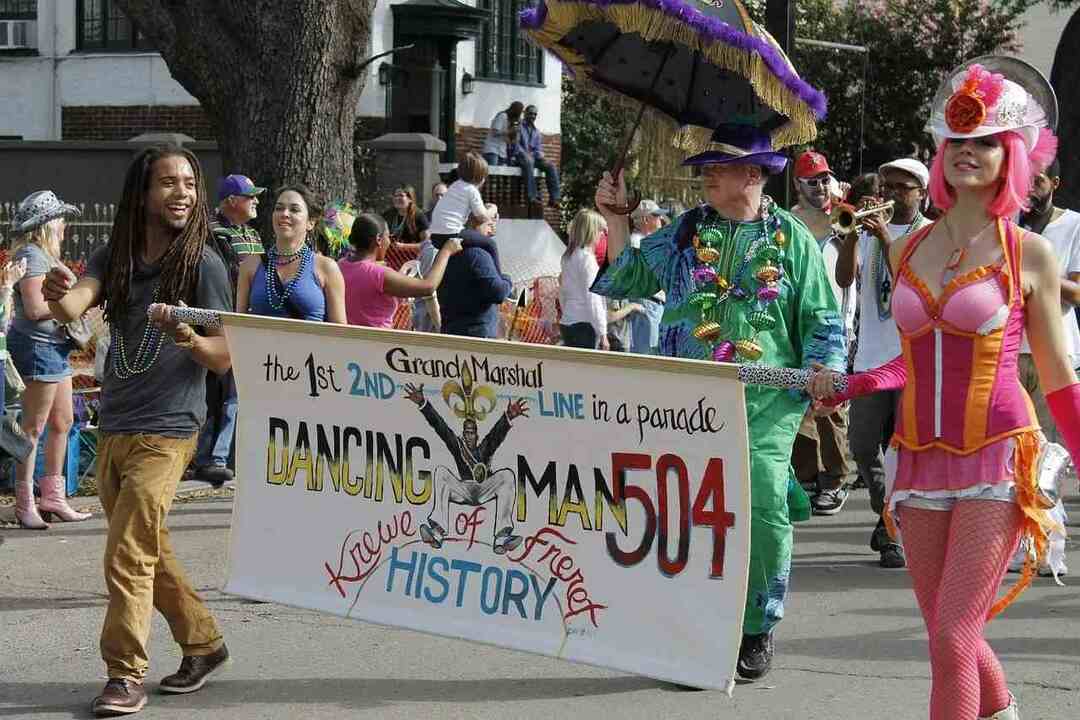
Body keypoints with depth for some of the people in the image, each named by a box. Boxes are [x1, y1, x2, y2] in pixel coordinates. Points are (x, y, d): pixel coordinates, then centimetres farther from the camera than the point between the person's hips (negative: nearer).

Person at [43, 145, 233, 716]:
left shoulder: (203, 263, -8)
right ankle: (204, 644, 30)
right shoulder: (115, 256, 4)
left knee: (128, 556, -12)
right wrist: (59, 295, -38)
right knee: (150, 552, 15)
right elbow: (73, 307, -13)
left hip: (165, 433, -6)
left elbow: (225, 357, -7)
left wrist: (190, 340, -29)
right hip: (112, 429, 6)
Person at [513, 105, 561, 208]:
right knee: (529, 161, -40)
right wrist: (525, 154, -21)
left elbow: (539, 148, 18)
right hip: (520, 157, -5)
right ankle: (532, 196, -47)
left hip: (534, 157, 6)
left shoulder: (537, 132, 23)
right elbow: (516, 145, -6)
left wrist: (540, 155, -6)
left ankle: (554, 199, -27)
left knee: (551, 167, -20)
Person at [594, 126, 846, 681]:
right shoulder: (682, 233, 15)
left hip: (765, 403, -2)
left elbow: (822, 321, 10)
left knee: (764, 514, -9)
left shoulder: (791, 239, 8)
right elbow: (624, 280, 19)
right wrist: (615, 220, 9)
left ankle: (757, 629, 8)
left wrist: (821, 373, -4)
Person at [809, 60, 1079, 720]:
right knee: (953, 639, 12)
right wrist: (845, 387, 8)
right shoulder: (907, 253, 10)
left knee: (953, 641, -12)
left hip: (997, 461, -5)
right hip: (922, 461, 5)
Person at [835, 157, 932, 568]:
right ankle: (887, 514, 28)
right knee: (863, 446, 6)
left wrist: (885, 238, -23)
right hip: (871, 356, 4)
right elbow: (844, 279, -3)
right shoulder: (868, 230, 12)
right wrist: (852, 230, -14)